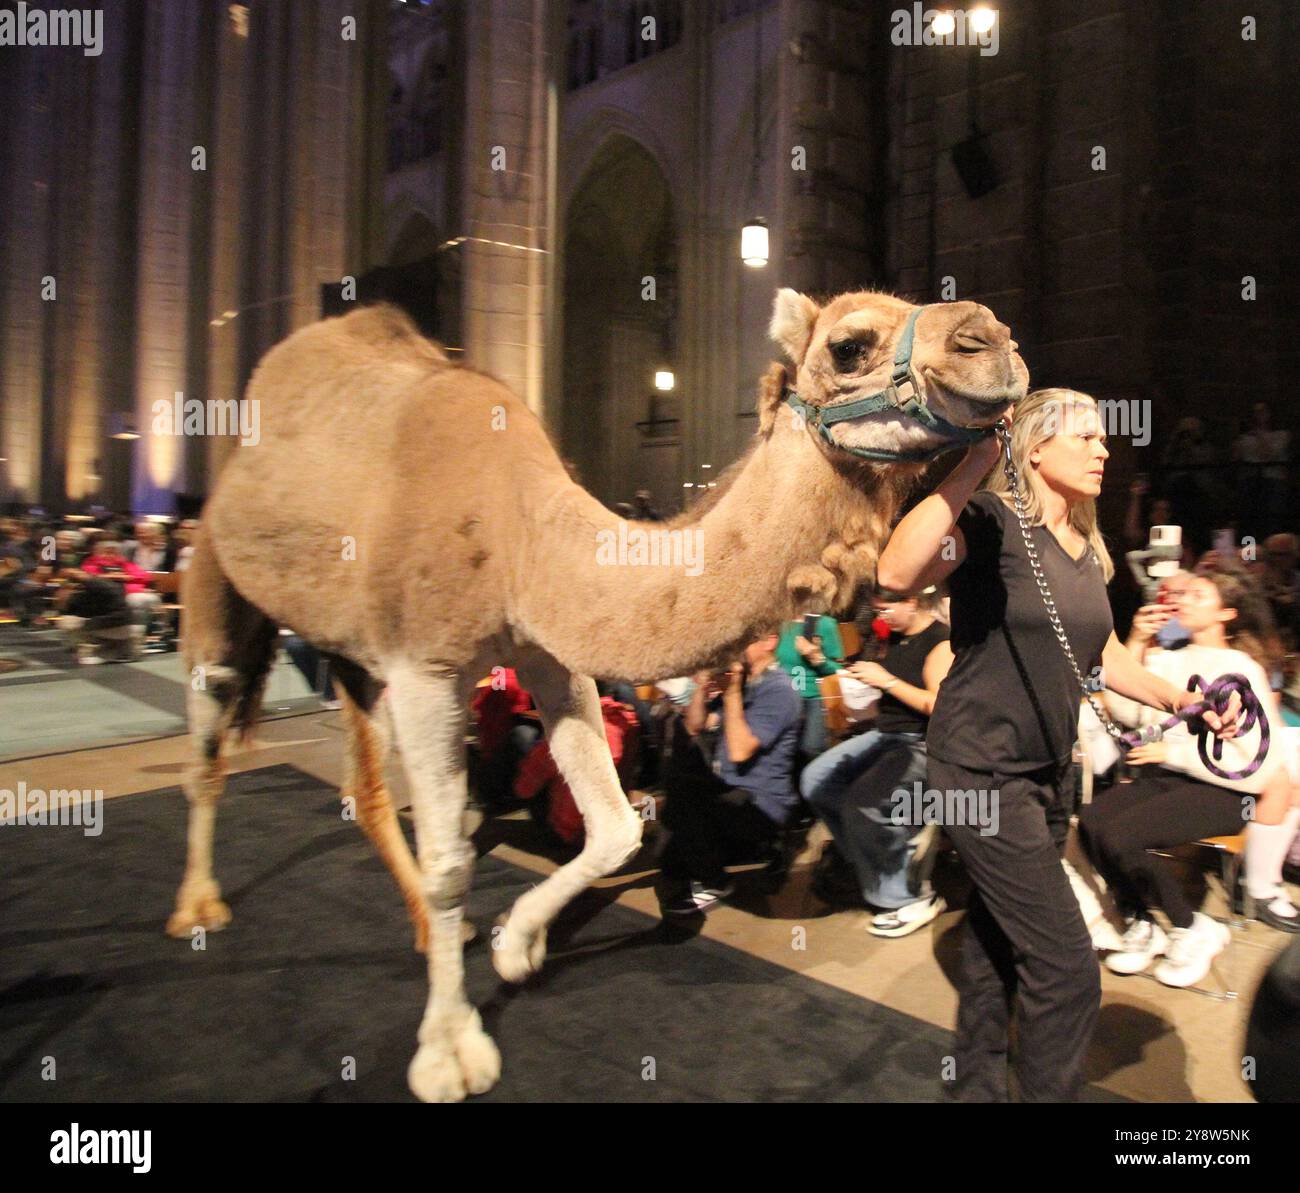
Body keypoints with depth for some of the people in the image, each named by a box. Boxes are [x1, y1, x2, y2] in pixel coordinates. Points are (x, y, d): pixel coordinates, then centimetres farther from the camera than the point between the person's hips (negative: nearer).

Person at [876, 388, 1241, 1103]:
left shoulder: (1088, 549, 10)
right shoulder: (992, 520, -15)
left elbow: (1104, 655, 20)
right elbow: (896, 574, -34)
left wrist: (1177, 699, 5)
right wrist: (971, 468, -33)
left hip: (1049, 775, 9)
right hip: (981, 772, -8)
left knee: (997, 948, 20)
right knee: (1066, 967, -7)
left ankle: (978, 1086, 37)